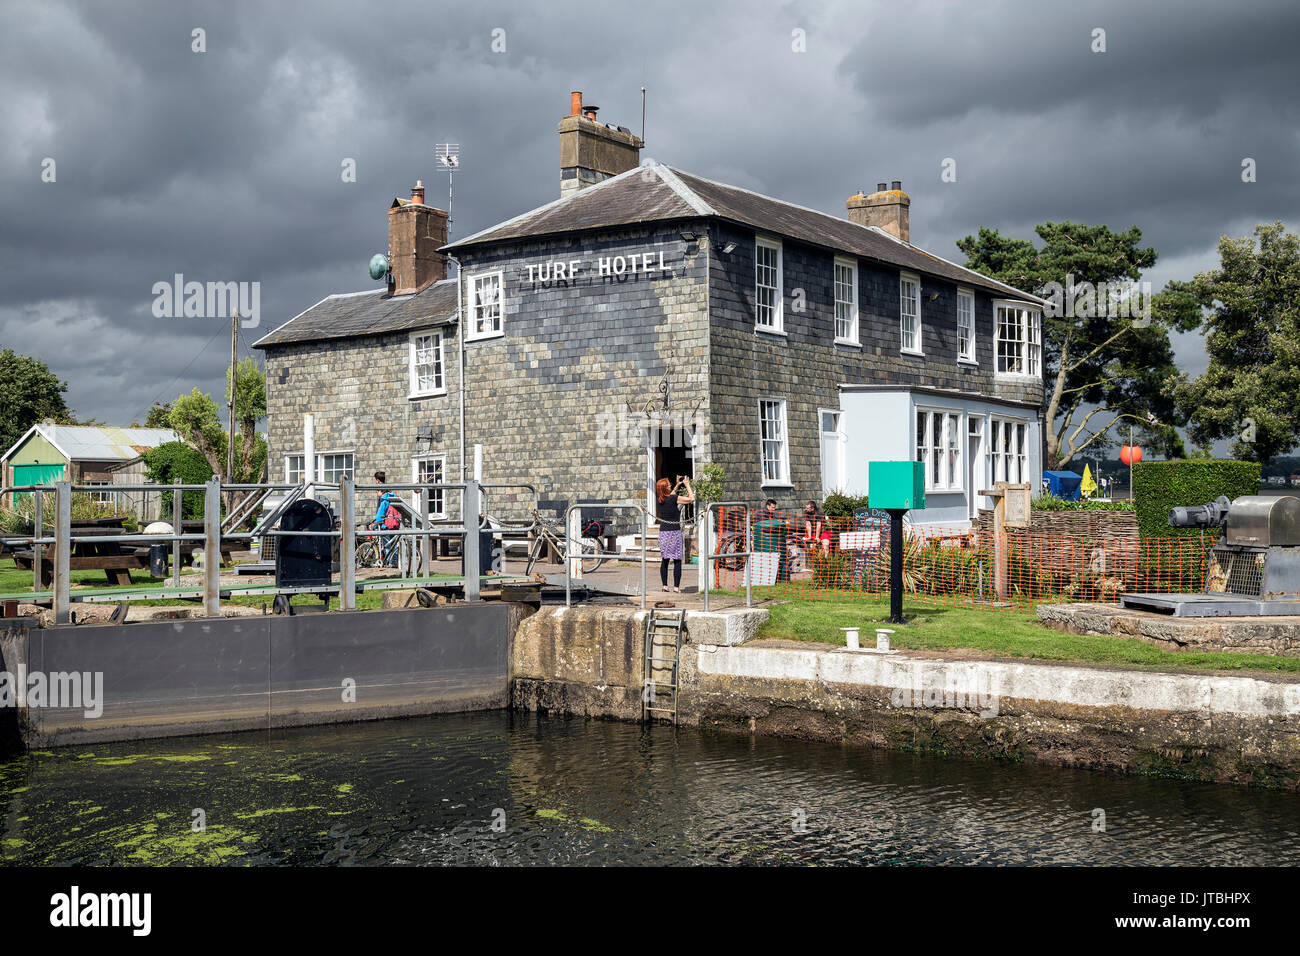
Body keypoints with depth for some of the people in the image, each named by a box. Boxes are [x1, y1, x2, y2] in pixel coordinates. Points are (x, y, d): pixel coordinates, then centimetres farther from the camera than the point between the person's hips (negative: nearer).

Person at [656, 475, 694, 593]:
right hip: (674, 532, -6)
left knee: (664, 560, 9)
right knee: (677, 560, -1)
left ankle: (665, 585, 9)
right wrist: (687, 485, 4)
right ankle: (676, 586, -3)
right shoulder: (674, 499, -12)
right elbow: (691, 499, -5)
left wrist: (677, 485, 29)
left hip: (663, 532, 6)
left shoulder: (660, 500, 7)